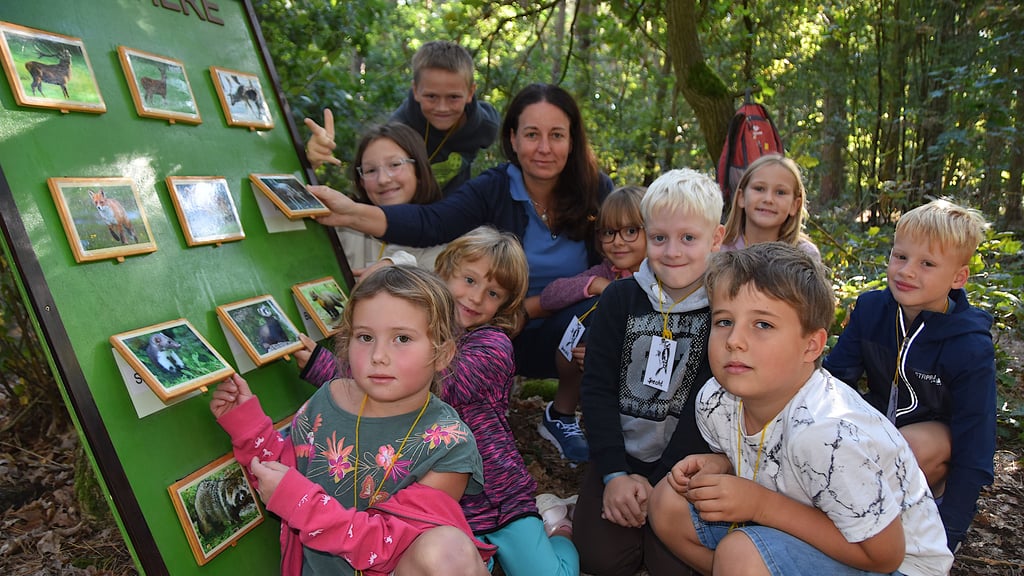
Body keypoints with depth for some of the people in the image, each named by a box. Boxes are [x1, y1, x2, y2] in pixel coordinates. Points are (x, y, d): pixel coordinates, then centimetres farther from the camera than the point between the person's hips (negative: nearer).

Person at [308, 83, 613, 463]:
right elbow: (431, 224, -25)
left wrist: (533, 304, -17)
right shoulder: (493, 190, -10)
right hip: (507, 336, -2)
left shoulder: (596, 190, -5)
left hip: (572, 332, 2)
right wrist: (352, 214, -42)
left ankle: (562, 414, -1)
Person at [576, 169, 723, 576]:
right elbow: (597, 386, -3)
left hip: (684, 464, -1)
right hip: (620, 455, 2)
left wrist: (658, 484, -14)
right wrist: (615, 475, -12)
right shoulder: (620, 298, 0)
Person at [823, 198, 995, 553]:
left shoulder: (971, 347, -24)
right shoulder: (871, 308, -14)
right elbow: (836, 376, -6)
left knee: (916, 445, -36)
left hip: (942, 438, -3)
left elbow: (974, 454, -21)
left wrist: (947, 534, -24)